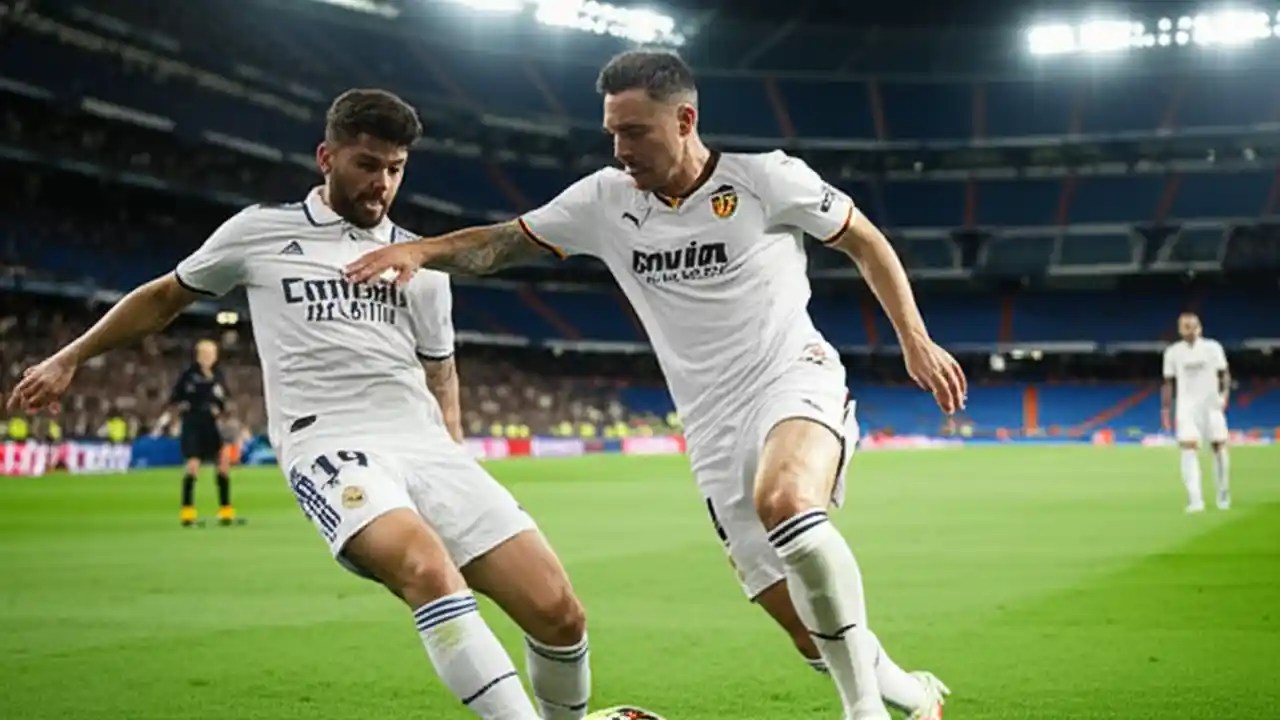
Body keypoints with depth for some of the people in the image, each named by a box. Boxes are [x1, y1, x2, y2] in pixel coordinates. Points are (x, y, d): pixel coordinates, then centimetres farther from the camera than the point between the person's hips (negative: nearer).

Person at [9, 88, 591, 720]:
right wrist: (69, 358, 27)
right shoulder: (261, 230, 11)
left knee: (559, 614, -13)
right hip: (331, 445, -4)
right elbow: (166, 296, 26)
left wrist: (454, 472, 15)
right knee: (427, 569, -38)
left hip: (427, 447, 4)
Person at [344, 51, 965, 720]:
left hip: (796, 383, -4)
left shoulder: (766, 179, -6)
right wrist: (418, 249, -9)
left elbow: (866, 242, 6)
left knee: (785, 501, -39)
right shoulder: (606, 200, 5)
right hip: (715, 432, 4)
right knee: (812, 633, -2)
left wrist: (915, 339, -1)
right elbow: (499, 243, 8)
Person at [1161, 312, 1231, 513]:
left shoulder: (1212, 347, -1)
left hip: (1211, 404, 0)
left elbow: (1224, 374, 3)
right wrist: (1165, 409, 4)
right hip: (1186, 406, 0)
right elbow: (1169, 383, 8)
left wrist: (1225, 393, -14)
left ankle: (1223, 494, 25)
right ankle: (1195, 499, -17)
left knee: (1219, 447, 5)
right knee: (1188, 448, -14)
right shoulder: (1173, 352, 2)